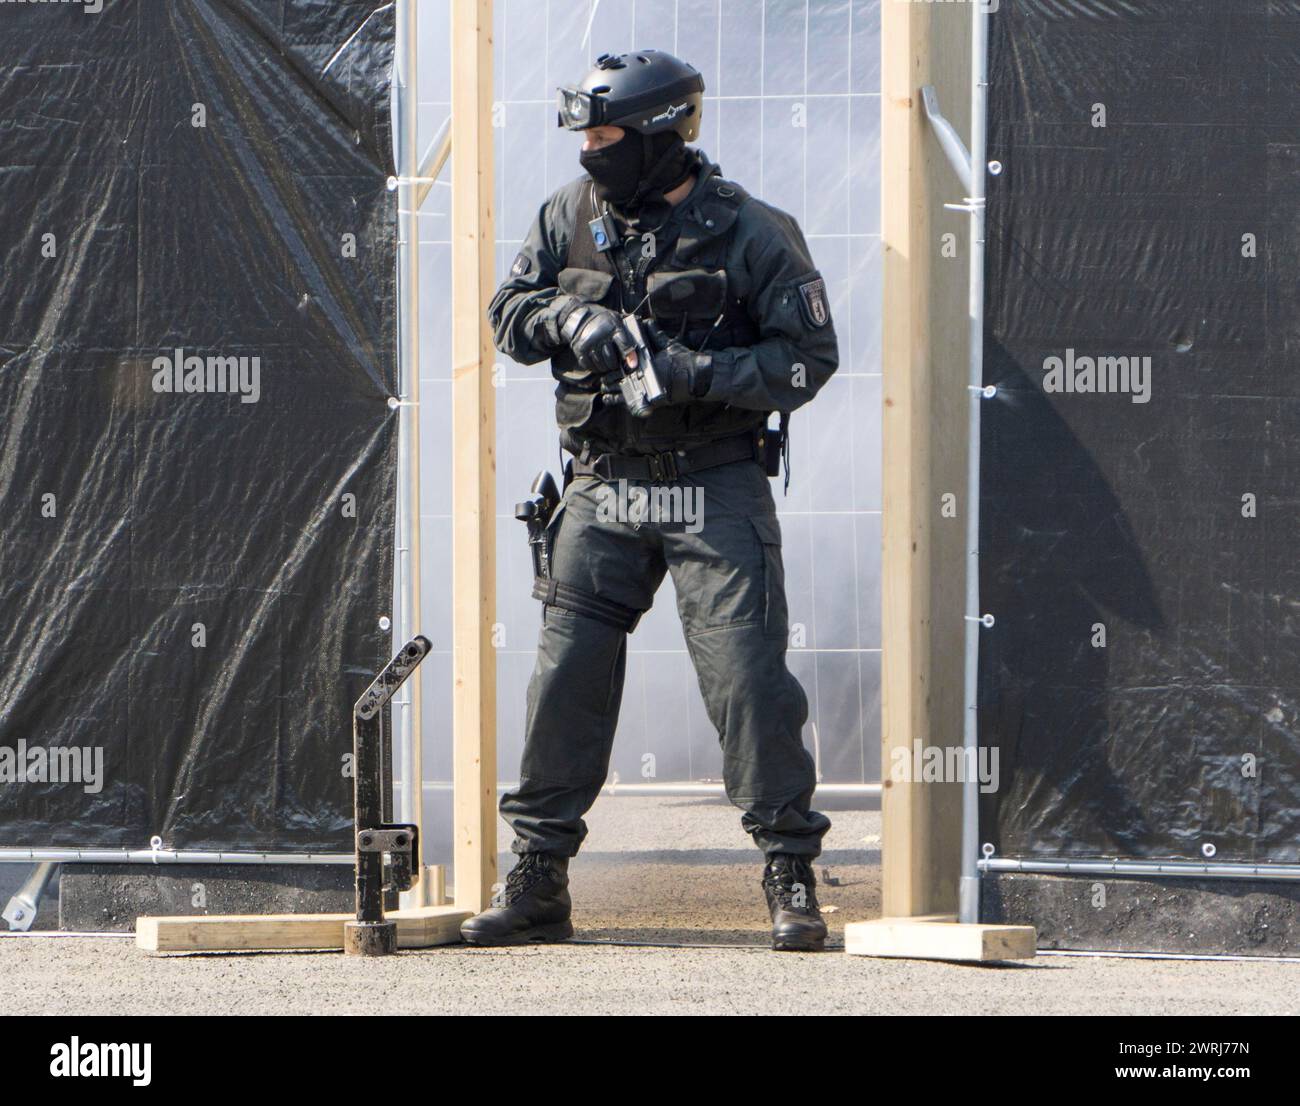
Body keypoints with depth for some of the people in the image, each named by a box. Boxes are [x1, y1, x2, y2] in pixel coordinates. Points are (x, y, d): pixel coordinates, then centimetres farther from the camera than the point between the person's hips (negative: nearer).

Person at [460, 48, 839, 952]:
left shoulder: (750, 233, -8)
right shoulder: (575, 216, 6)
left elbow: (809, 356, -9)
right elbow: (510, 315, 10)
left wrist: (695, 372, -20)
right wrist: (569, 317, -13)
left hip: (716, 494, -4)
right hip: (604, 491, 4)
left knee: (748, 679, -10)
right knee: (566, 678, 3)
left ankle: (791, 876, -1)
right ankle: (538, 885, 11)